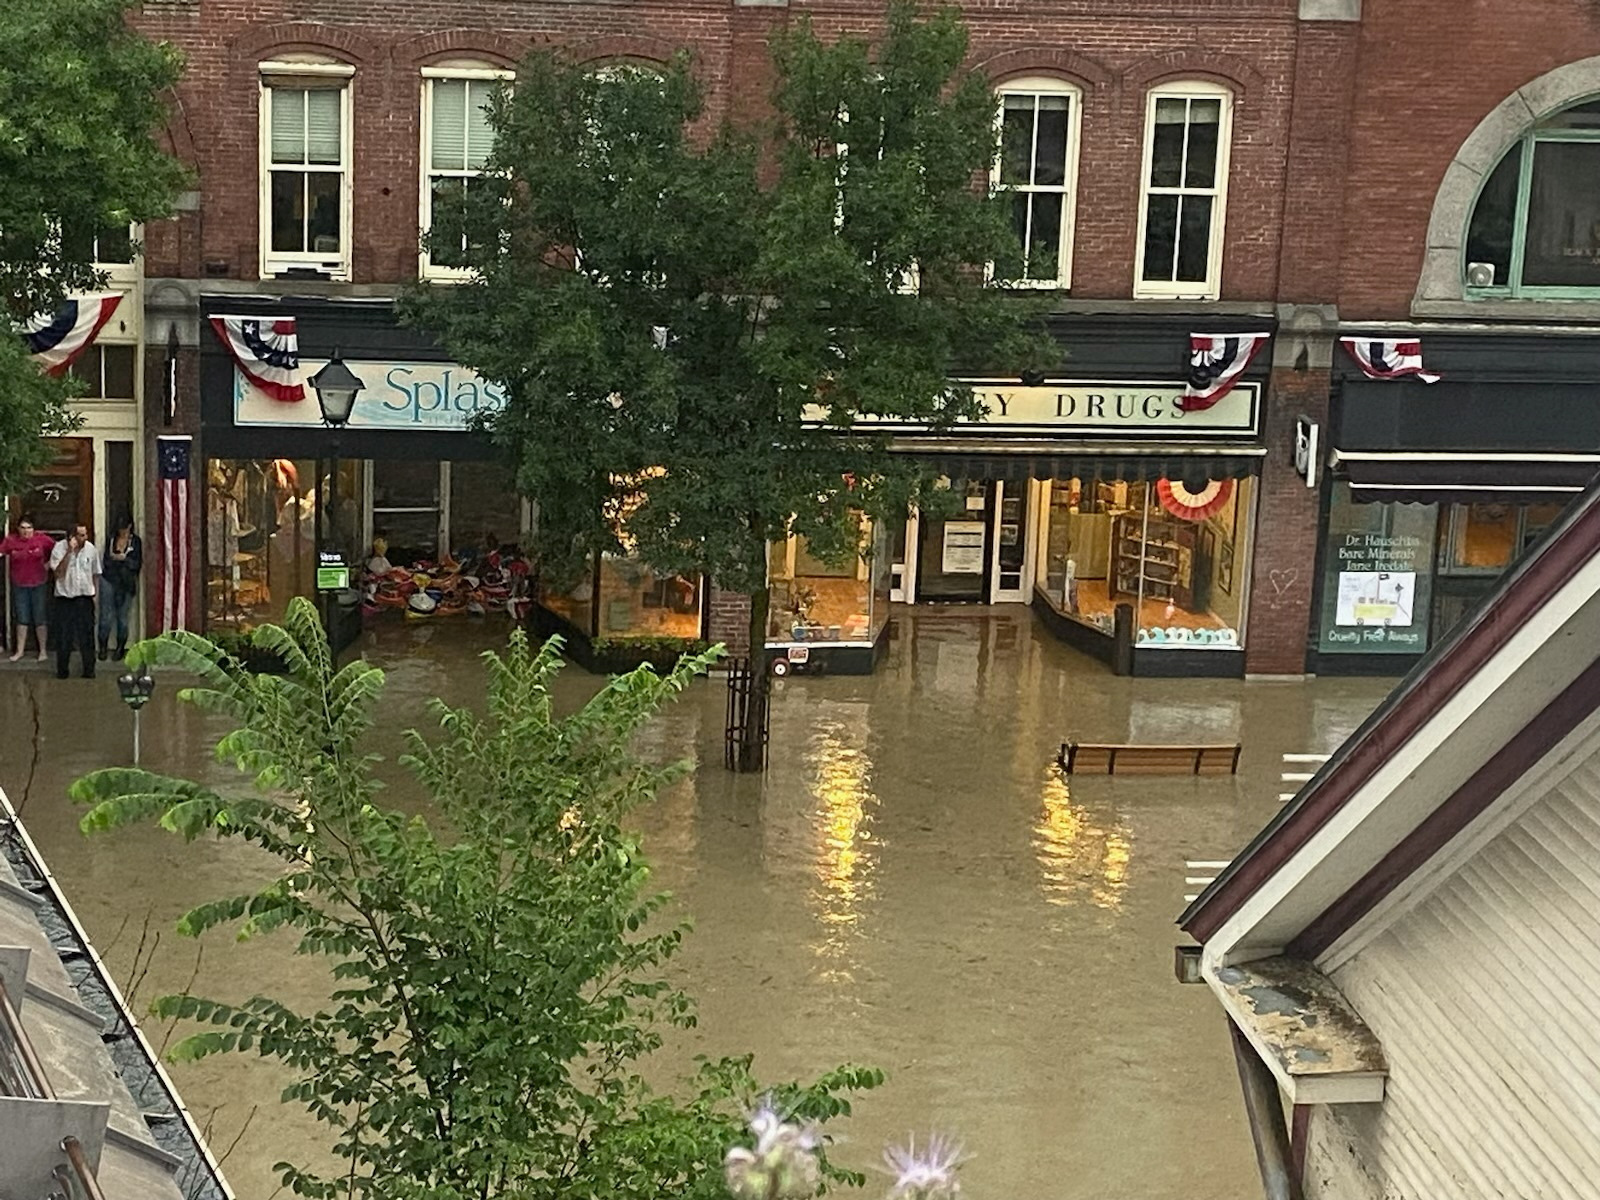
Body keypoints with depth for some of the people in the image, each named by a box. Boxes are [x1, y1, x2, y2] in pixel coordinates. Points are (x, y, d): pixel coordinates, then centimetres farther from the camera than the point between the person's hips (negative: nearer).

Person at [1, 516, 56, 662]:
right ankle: (19, 650, 21)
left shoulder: (41, 539, -10)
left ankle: (43, 650, 17)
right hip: (19, 585, 2)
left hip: (38, 584, -2)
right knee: (22, 618, 11)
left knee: (39, 618, 6)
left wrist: (49, 563, -4)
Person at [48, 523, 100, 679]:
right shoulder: (59, 548, -8)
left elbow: (95, 574, 10)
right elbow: (58, 573, -18)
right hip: (64, 597, -1)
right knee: (64, 636, 3)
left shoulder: (91, 549, -1)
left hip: (85, 597, 1)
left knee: (87, 636, 3)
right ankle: (62, 670, 14)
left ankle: (89, 669, 11)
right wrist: (69, 551, -23)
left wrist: (96, 594, 7)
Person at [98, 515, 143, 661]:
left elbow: (137, 564, -3)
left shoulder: (135, 541, 2)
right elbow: (106, 561, 4)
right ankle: (103, 647, 3)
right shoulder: (112, 539, 6)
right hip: (109, 580, 1)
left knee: (122, 616, 5)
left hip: (126, 583, -1)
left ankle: (120, 648, 16)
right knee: (106, 615, -4)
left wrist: (124, 558, -15)